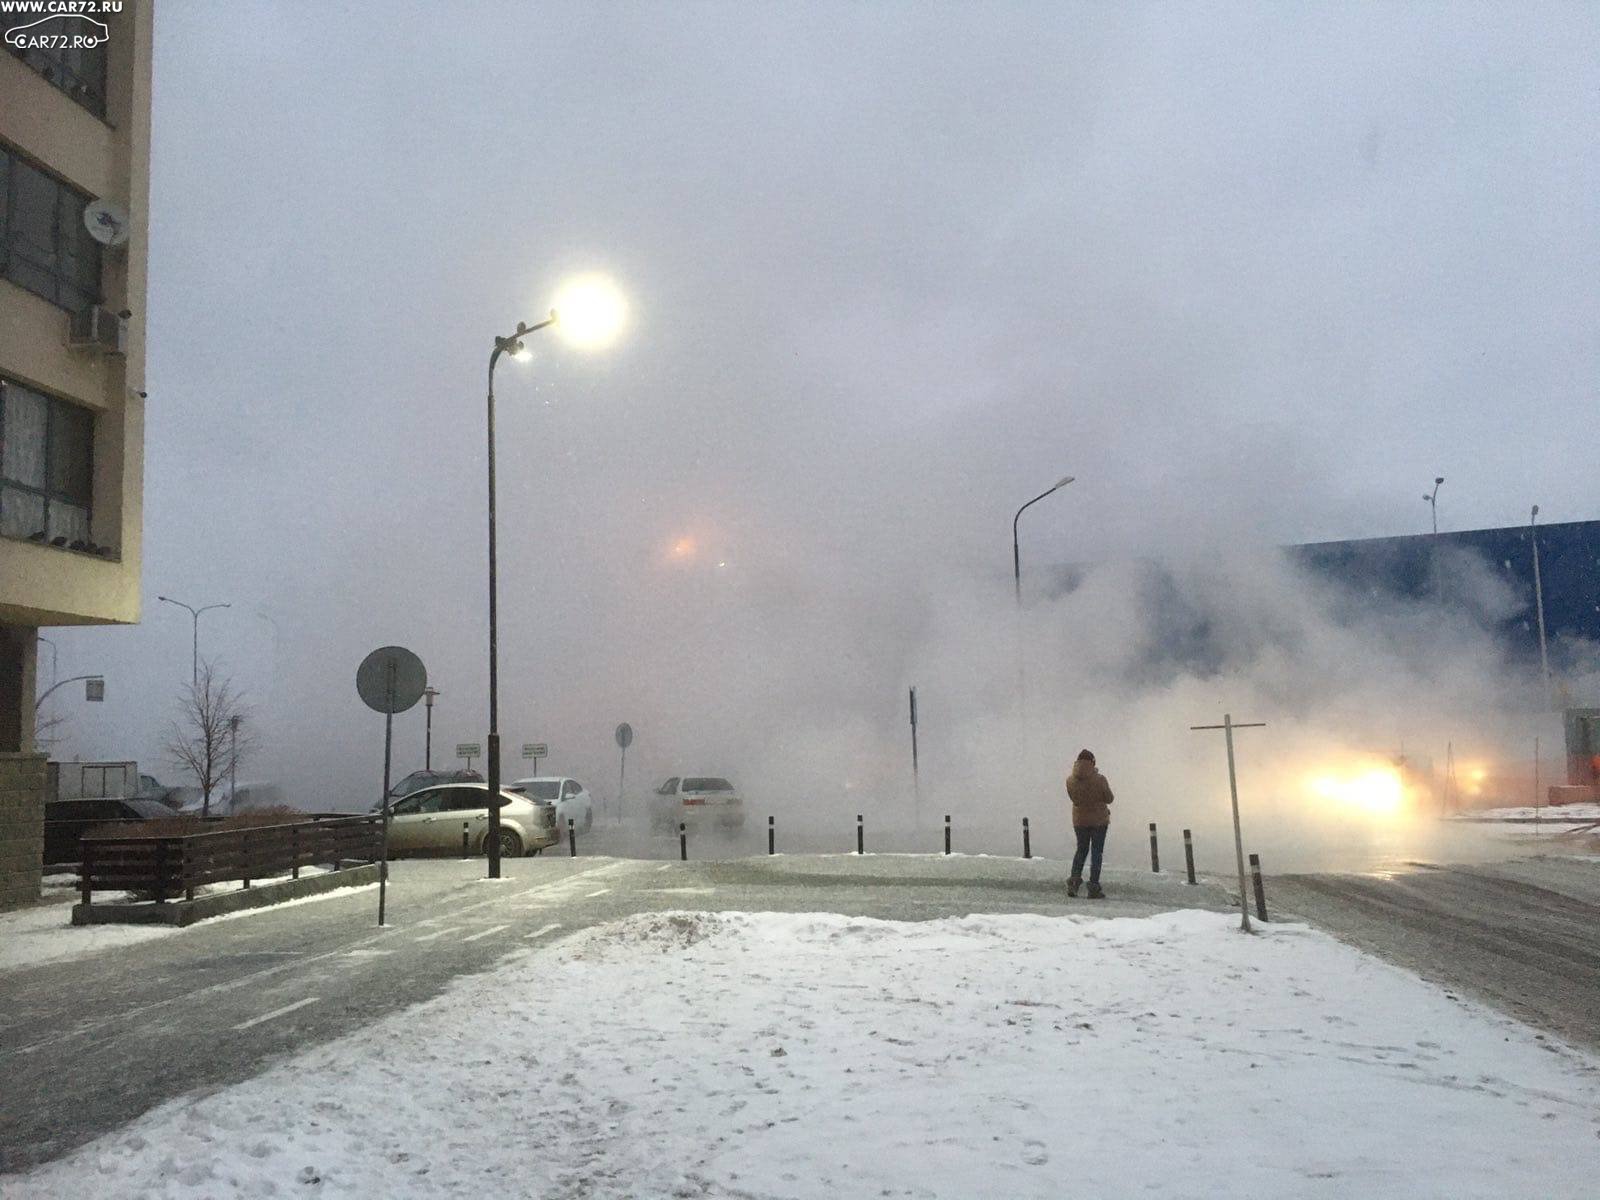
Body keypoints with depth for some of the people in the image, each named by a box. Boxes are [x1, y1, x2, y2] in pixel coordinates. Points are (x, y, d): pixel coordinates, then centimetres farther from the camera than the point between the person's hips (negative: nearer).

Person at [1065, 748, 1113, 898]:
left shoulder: (1070, 780, -8)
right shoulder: (1099, 779, -18)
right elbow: (1109, 799, -7)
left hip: (1079, 820, 3)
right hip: (1099, 820, -3)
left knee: (1081, 850, 18)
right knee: (1096, 852, 5)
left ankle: (1074, 880, 2)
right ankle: (1093, 887, 2)